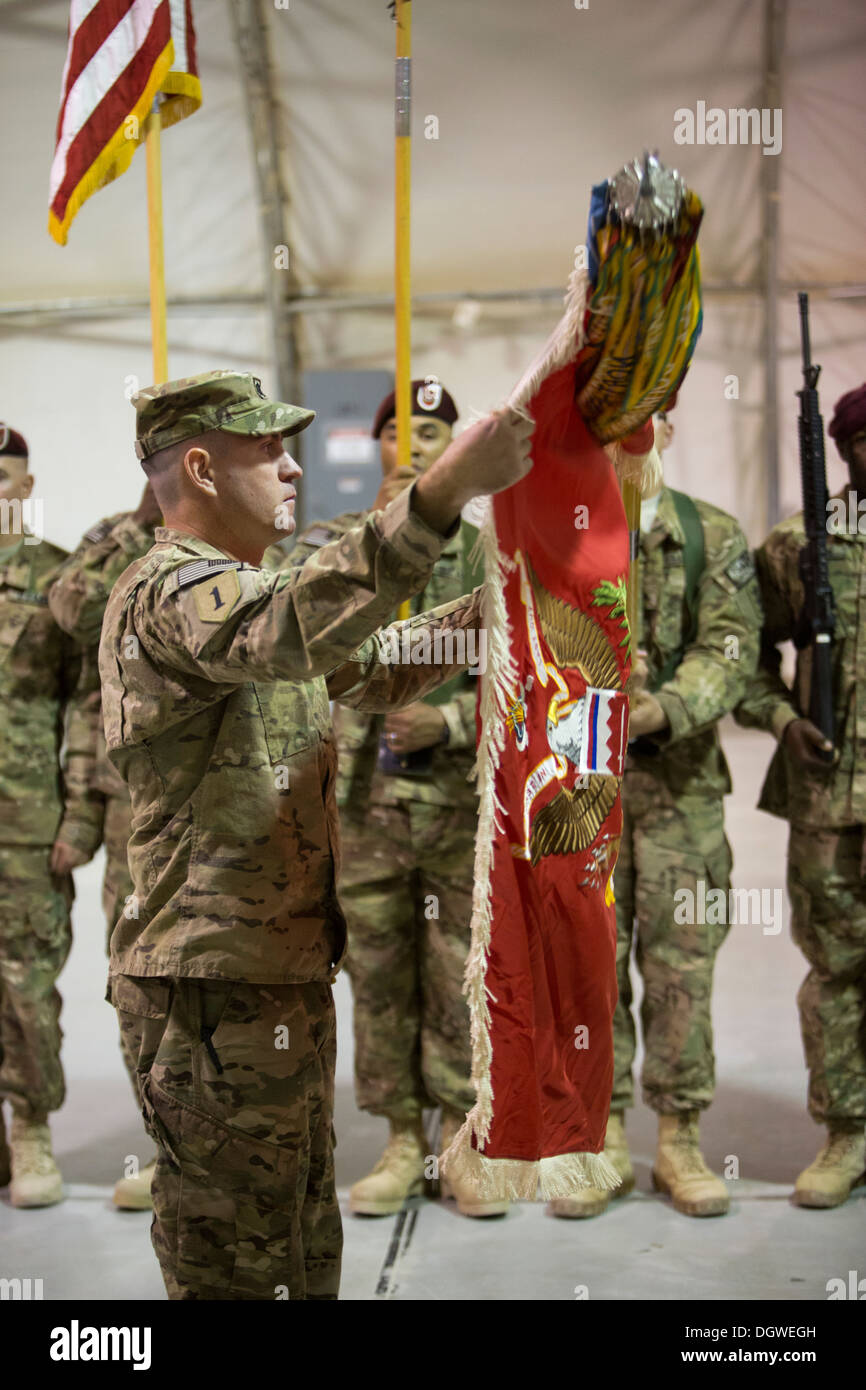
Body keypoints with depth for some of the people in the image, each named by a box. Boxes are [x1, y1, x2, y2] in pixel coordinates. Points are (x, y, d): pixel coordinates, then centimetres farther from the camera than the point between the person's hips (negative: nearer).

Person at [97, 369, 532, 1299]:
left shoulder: (241, 588, 18)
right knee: (238, 1265, -1)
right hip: (217, 988, -10)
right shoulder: (169, 590, -16)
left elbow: (373, 667, 26)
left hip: (282, 977, 10)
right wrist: (444, 491, -45)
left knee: (303, 1251, 20)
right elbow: (291, 633, -39)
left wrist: (494, 605, 10)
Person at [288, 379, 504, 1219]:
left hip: (469, 798, -1)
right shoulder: (334, 538, 9)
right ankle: (403, 1142, 21)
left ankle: (464, 1140, 18)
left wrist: (451, 721, -14)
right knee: (379, 979, 8)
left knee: (465, 977, 4)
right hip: (366, 800, 1)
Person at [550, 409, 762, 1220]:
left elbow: (730, 648, -5)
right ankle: (602, 1139, 15)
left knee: (680, 957, 2)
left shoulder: (712, 537, 5)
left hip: (681, 779, 0)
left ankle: (680, 1139, 14)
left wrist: (662, 711, -21)